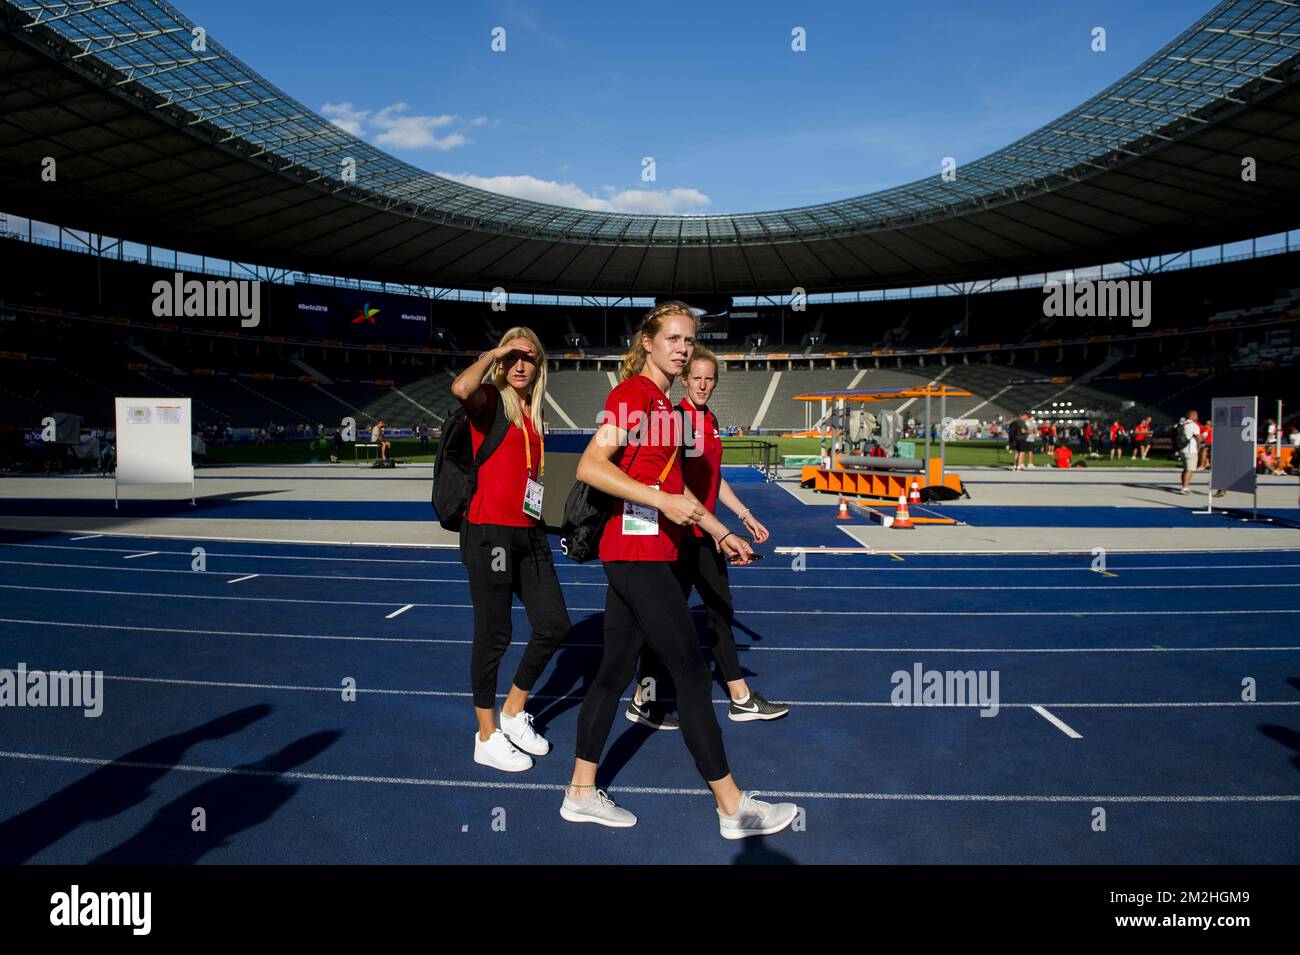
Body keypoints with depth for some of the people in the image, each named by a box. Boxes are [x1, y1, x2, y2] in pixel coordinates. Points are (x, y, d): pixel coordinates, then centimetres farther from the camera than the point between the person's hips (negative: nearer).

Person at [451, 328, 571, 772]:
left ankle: (513, 712, 30)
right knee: (494, 635, 1)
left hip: (529, 532, 8)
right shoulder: (490, 400, -6)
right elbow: (461, 388, -31)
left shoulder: (534, 412, 16)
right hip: (490, 533, -8)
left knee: (554, 625, 9)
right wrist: (493, 353, -15)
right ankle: (487, 738, 18)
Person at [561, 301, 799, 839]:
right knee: (692, 674, -2)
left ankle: (581, 794, 25)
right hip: (638, 554, -10)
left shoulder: (664, 404, 18)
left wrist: (719, 532, 26)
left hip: (639, 556, 10)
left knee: (615, 670, 14)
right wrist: (663, 502, -26)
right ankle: (732, 809, 10)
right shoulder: (633, 393, -12)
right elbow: (589, 466, -22)